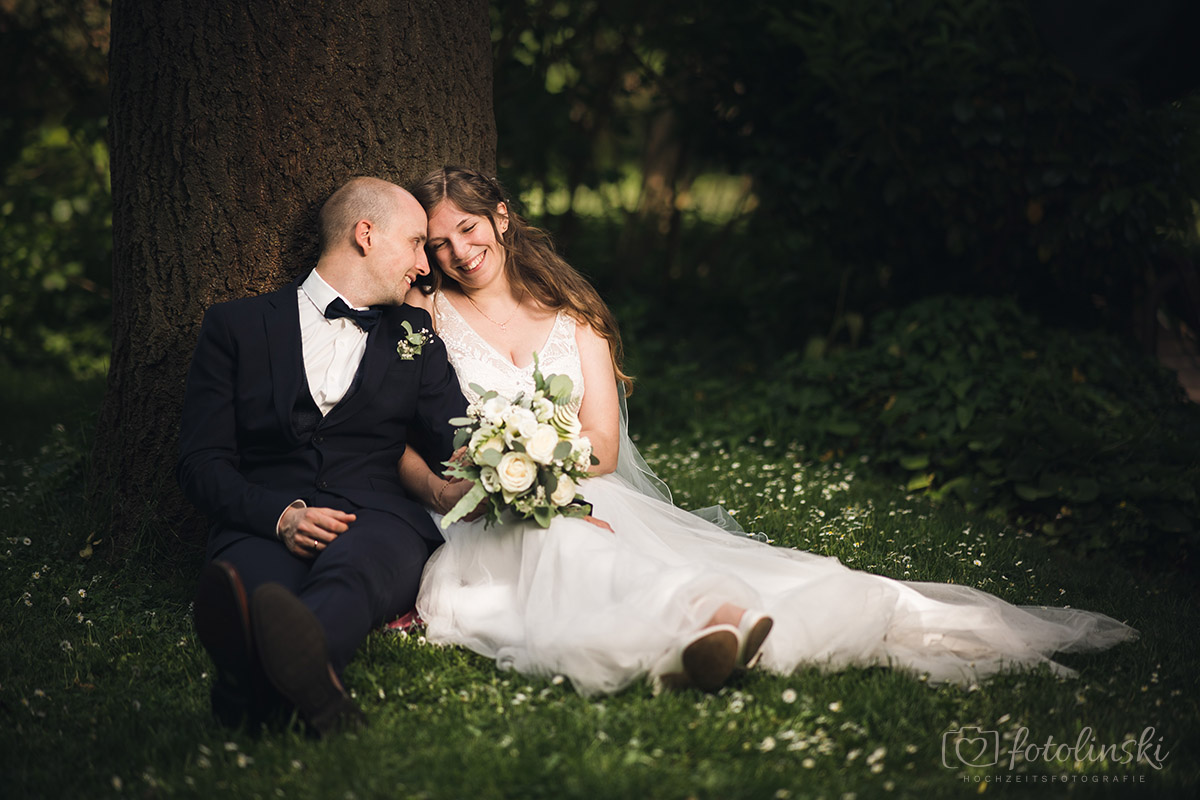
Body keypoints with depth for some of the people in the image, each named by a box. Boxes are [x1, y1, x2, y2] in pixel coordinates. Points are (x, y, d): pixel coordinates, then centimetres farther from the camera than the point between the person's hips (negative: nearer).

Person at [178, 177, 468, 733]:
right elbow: (201, 462, 7)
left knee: (358, 561, -38)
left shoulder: (414, 336, 23)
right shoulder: (237, 326, 15)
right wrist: (279, 515, -14)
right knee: (252, 575, -38)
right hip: (264, 528, 0)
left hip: (378, 523, 0)